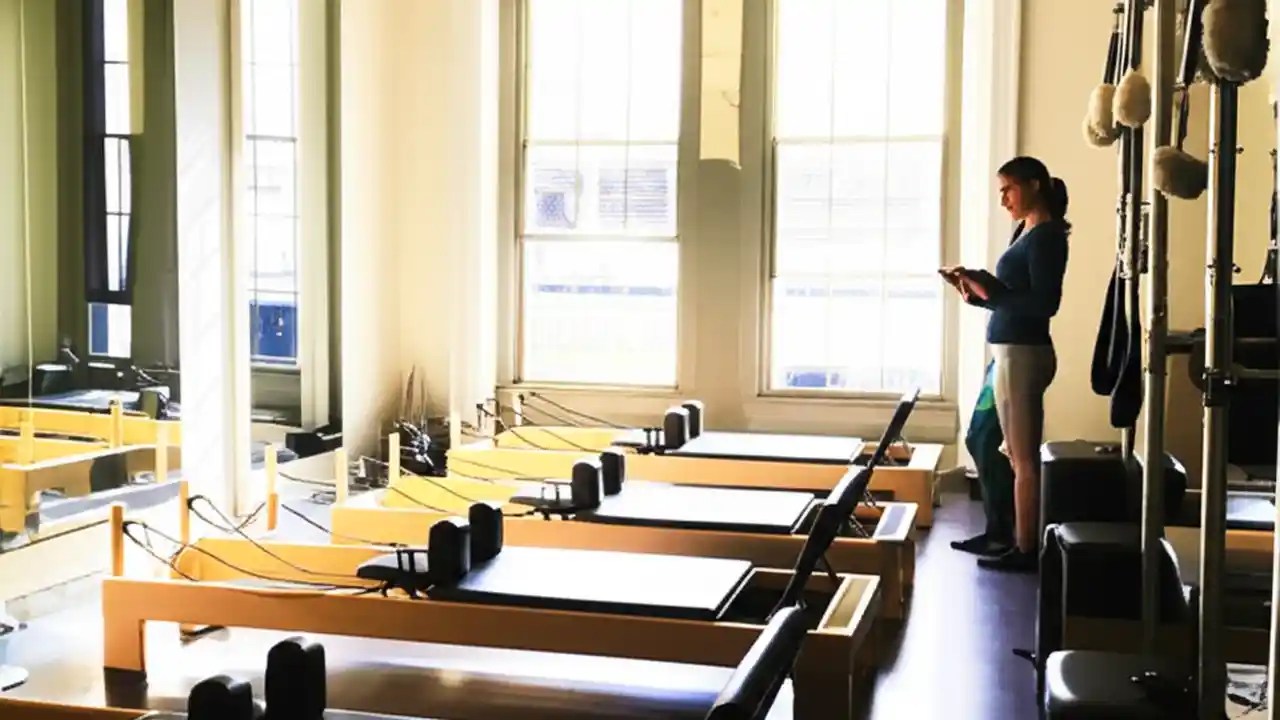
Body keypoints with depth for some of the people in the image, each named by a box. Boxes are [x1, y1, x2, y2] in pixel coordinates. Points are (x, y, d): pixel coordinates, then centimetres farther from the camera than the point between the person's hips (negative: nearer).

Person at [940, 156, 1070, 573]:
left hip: (1022, 354, -10)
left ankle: (1025, 551, 0)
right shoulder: (1027, 233, 16)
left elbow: (1045, 304, -19)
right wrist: (976, 294, 5)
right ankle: (1020, 542, 18)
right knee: (1018, 456, 12)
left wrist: (990, 289, -20)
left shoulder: (1046, 237, -12)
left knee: (1023, 459, -5)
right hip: (1012, 352, 10)